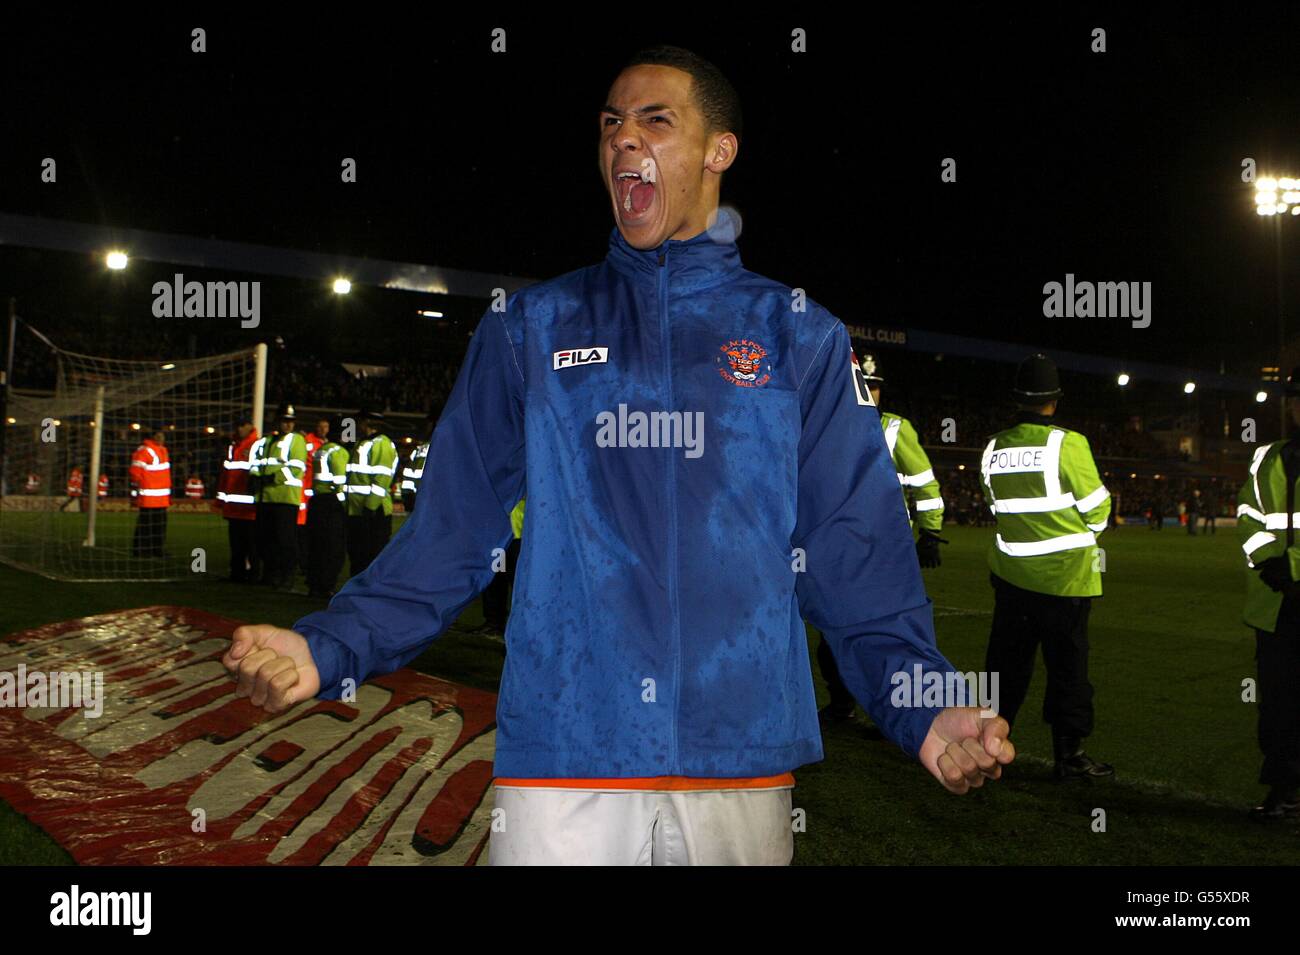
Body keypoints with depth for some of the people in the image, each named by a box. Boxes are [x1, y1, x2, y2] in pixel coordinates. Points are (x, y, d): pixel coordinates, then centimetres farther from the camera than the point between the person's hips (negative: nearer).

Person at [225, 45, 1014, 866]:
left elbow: (855, 558, 1)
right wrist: (327, 648, -10)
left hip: (743, 773, 1)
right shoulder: (530, 330, 9)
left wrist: (927, 711, -13)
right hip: (559, 768, 0)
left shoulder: (801, 338, 7)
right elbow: (450, 538, 4)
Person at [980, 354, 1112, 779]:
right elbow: (1096, 507, -6)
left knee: (1007, 661, 15)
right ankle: (1069, 755, 11)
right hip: (1064, 574, -5)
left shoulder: (994, 448, 1)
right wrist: (1086, 530, 14)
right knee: (1067, 665, 5)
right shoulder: (1067, 444, -14)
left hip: (1011, 572, 5)